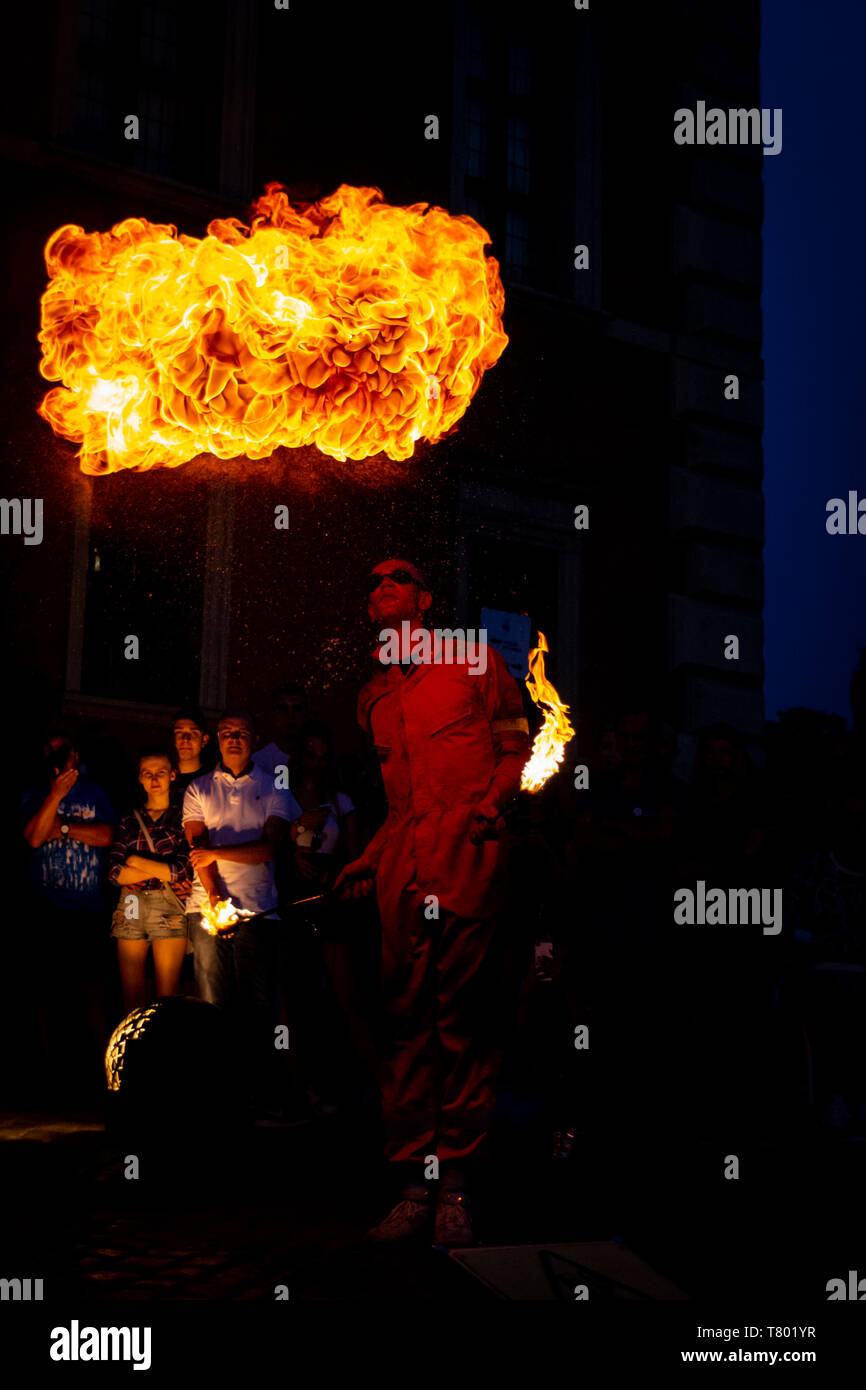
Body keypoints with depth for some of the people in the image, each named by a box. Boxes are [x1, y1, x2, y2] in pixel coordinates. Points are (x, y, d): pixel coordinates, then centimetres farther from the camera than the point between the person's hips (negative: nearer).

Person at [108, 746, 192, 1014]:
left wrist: (138, 862, 2)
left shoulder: (182, 819, 6)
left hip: (169, 909, -3)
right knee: (131, 1001, 0)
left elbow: (183, 869, -6)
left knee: (167, 999, -5)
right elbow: (115, 873, 3)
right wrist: (162, 872, -5)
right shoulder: (129, 822, 14)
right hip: (131, 908, 3)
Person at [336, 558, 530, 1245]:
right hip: (401, 867, 5)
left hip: (467, 856, -4)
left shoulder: (475, 663, 12)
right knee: (407, 1016, -1)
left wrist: (494, 801, -9)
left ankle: (456, 1184, -3)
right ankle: (415, 1182, 3)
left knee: (463, 1017, -8)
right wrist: (369, 859, 19)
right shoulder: (375, 696, 26)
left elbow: (520, 746, 9)